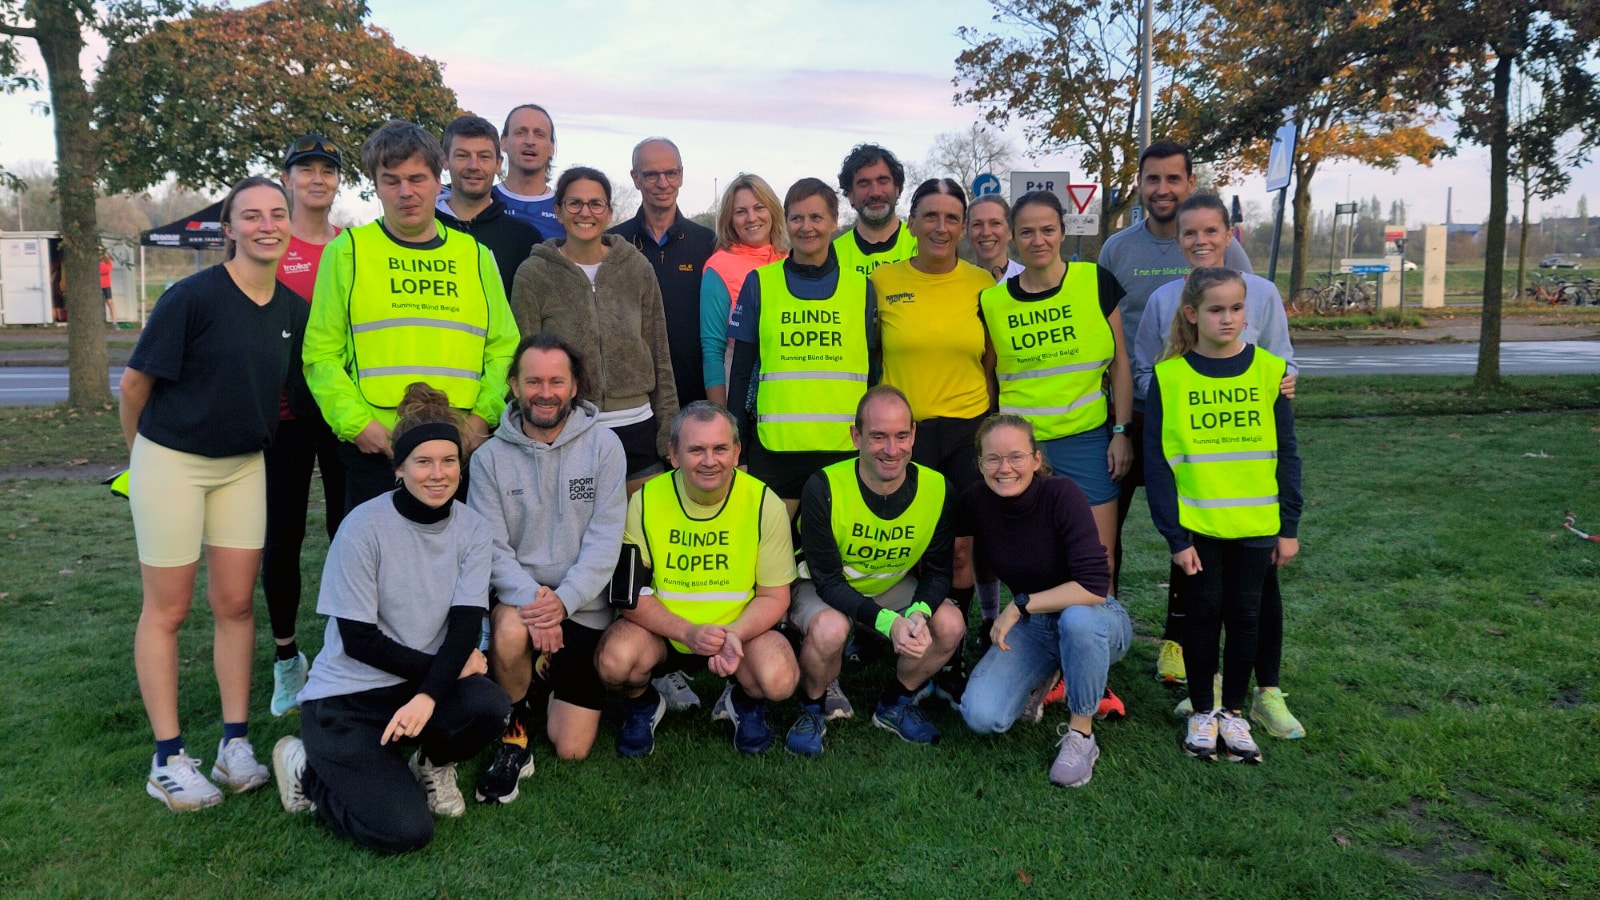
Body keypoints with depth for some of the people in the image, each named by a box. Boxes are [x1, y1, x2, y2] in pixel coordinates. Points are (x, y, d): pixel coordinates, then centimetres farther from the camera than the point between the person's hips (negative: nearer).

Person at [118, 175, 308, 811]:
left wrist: (254, 431, 15)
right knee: (168, 610, 3)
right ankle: (168, 759, 11)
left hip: (244, 465, 5)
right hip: (172, 463, -5)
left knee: (236, 604, 7)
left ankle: (236, 743, 17)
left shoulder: (294, 309, -1)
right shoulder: (193, 297, -17)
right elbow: (134, 383, -9)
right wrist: (142, 452, 3)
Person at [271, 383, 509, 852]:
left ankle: (432, 764, 5)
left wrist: (428, 695, -26)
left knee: (489, 705, -30)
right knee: (404, 831, -20)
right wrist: (445, 668, -14)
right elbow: (358, 640, -13)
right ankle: (308, 768, 10)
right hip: (345, 696, -4)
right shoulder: (364, 527, -15)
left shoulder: (472, 529, -3)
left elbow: (466, 626, -9)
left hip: (428, 683, 4)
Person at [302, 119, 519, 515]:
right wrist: (356, 422, -11)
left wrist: (482, 416, -5)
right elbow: (321, 354, 1)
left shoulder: (475, 255, 12)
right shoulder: (347, 251, 4)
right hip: (375, 449, -2)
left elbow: (503, 349, 9)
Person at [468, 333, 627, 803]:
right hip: (519, 597, 0)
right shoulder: (490, 457, -2)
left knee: (572, 749, -1)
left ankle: (559, 691, 35)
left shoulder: (603, 445, -5)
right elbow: (492, 547, -8)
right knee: (510, 630, -38)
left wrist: (563, 600, -22)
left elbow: (605, 539, -10)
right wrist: (530, 598, -26)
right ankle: (514, 733, -8)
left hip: (586, 609, 0)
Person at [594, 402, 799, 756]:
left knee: (779, 680, -29)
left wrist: (734, 634, -26)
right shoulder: (645, 501, -12)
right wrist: (688, 633, -24)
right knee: (614, 661, -30)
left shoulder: (764, 504, -12)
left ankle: (746, 702, 11)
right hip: (660, 628, 0)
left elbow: (774, 596, -5)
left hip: (742, 628, 0)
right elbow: (630, 593, -9)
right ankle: (642, 704, 9)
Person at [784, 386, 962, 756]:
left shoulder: (936, 489, -17)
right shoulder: (824, 489, -29)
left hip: (894, 587, 4)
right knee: (830, 629, -36)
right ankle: (811, 711, -2)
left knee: (951, 625, -19)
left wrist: (918, 614, -30)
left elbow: (938, 571, -7)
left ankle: (894, 706, 8)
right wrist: (887, 621, -37)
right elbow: (827, 580, -24)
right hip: (822, 588, -4)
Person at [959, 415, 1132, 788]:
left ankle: (1081, 734, -16)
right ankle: (1040, 680, 14)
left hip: (1093, 619, -3)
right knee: (981, 716, -19)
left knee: (1076, 619, -40)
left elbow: (1094, 587, -31)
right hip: (1031, 626, 4)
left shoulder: (1062, 495, -24)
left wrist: (1020, 605, -27)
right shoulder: (976, 502, -12)